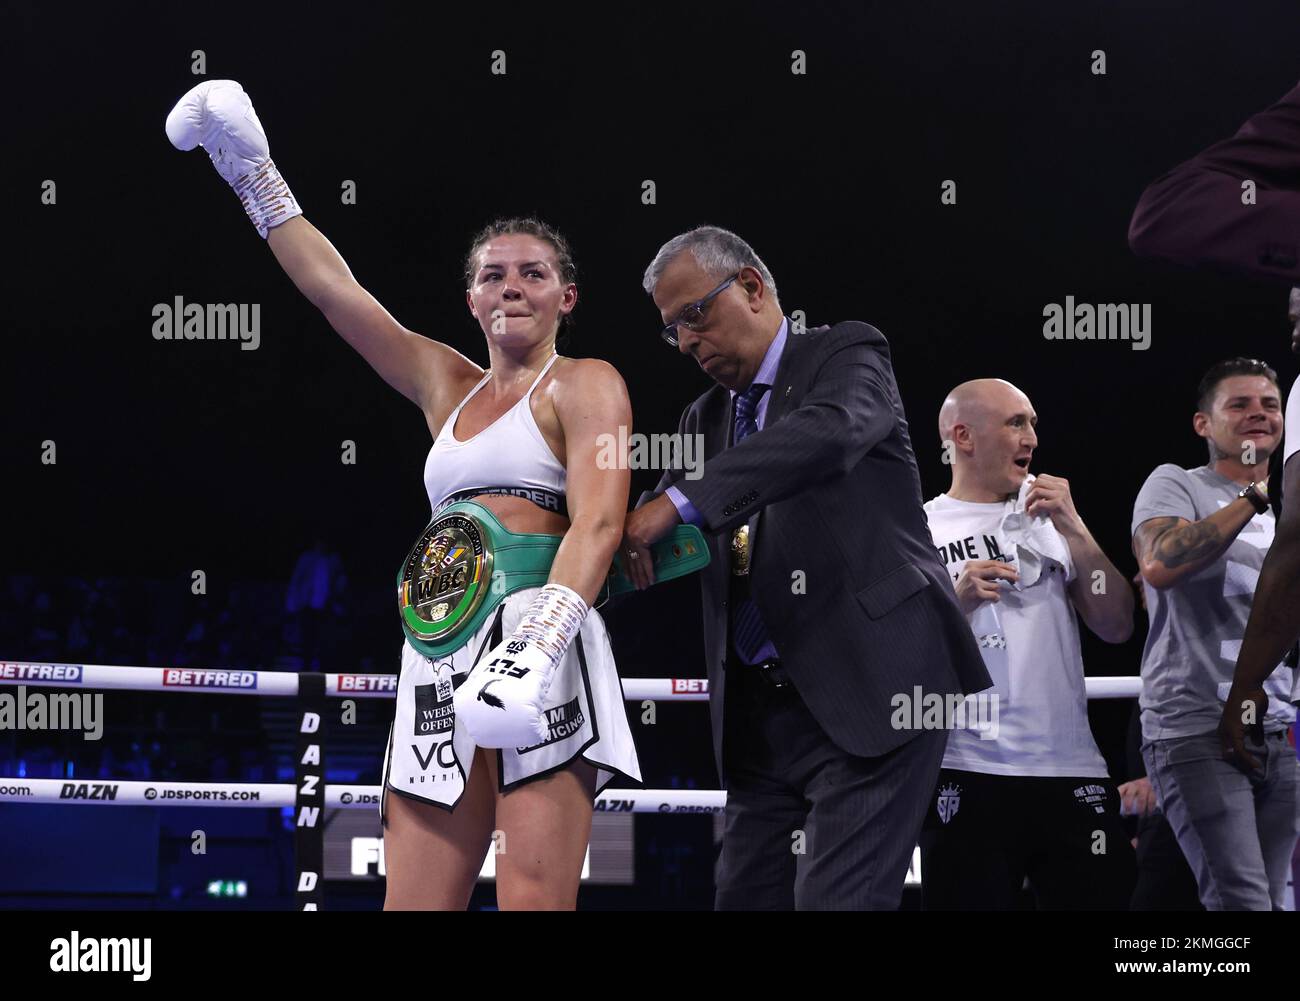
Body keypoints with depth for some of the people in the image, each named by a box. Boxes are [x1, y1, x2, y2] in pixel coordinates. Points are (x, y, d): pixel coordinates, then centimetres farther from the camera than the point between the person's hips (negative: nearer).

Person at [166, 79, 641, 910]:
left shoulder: (586, 385, 5)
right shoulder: (447, 386, 23)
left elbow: (597, 525, -9)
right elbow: (334, 289, 26)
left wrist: (538, 647, -24)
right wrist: (255, 178, 24)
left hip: (539, 642, -6)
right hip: (441, 660, 6)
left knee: (533, 898, -18)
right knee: (414, 904, -4)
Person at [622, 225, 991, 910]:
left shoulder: (847, 355, 1)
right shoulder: (706, 420, 21)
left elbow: (831, 431, -22)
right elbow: (654, 545, 12)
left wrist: (679, 501, -28)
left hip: (870, 692, -7)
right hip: (760, 715, 7)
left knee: (836, 900, -16)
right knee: (745, 898, 3)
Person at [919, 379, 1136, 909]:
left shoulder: (1048, 519, 16)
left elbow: (1116, 627, 7)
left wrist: (1073, 530, -1)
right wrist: (954, 602, -13)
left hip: (1073, 772, 3)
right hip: (969, 778, -3)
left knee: (1100, 898, 0)